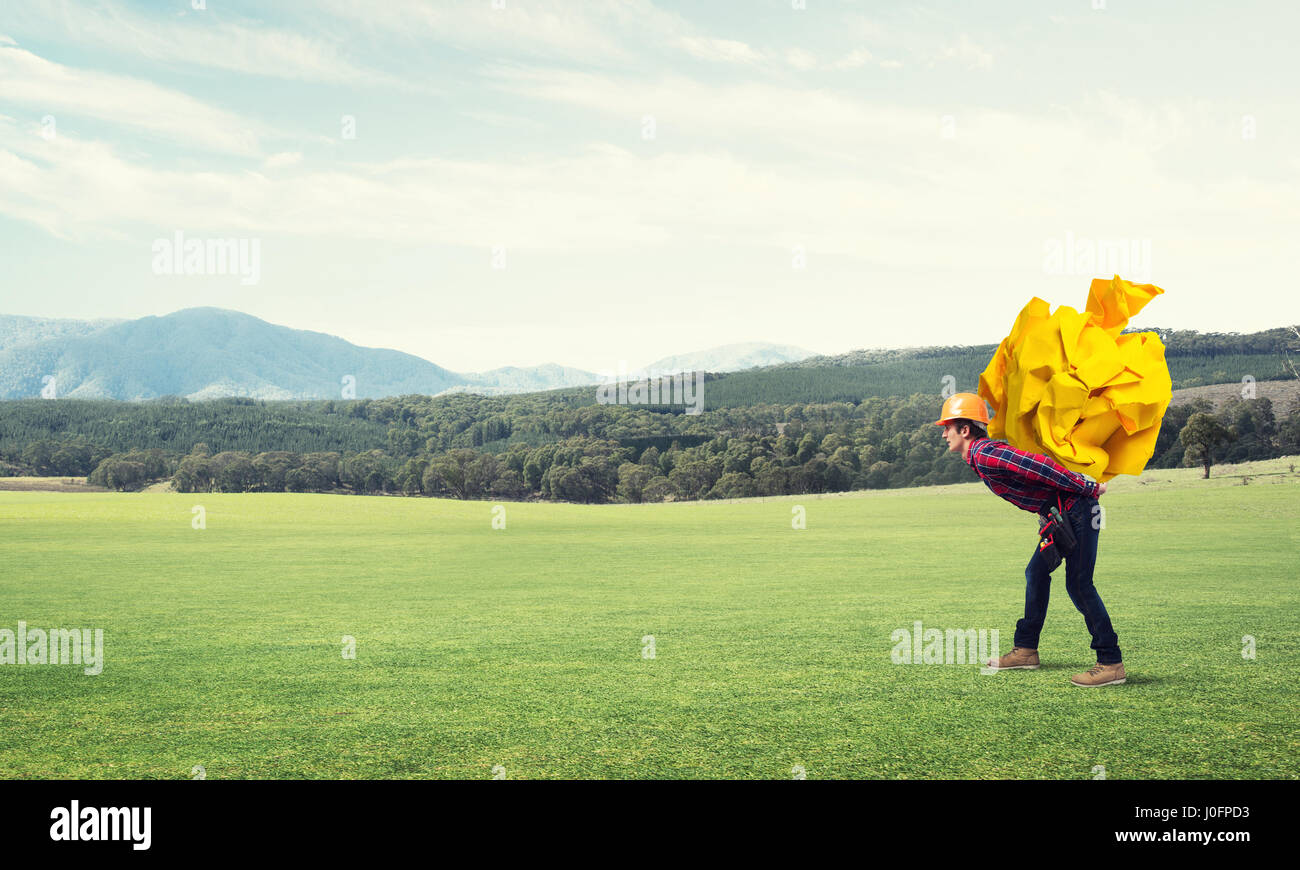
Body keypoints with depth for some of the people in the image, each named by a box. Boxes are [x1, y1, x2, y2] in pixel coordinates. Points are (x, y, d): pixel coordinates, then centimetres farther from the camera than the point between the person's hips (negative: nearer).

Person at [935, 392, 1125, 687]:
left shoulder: (985, 456, -18)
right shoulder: (983, 456, 13)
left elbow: (1041, 466, -24)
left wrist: (1088, 489, -19)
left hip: (1076, 508, -11)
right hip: (1060, 515, 11)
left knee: (1078, 585, -11)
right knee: (1036, 574, 16)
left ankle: (1111, 663, -7)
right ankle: (1026, 651, 25)